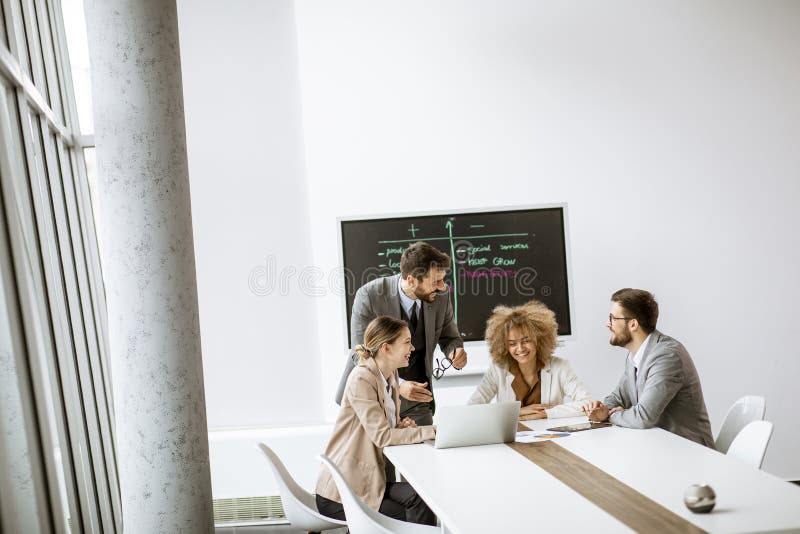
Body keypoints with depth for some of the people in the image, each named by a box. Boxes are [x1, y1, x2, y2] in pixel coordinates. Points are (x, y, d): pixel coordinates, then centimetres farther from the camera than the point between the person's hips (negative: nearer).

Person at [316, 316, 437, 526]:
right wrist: (432, 431, -21)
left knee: (417, 498, -16)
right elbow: (381, 436, -22)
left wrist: (402, 426, -5)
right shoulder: (361, 379, -18)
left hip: (366, 481, 7)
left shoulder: (390, 376, 11)